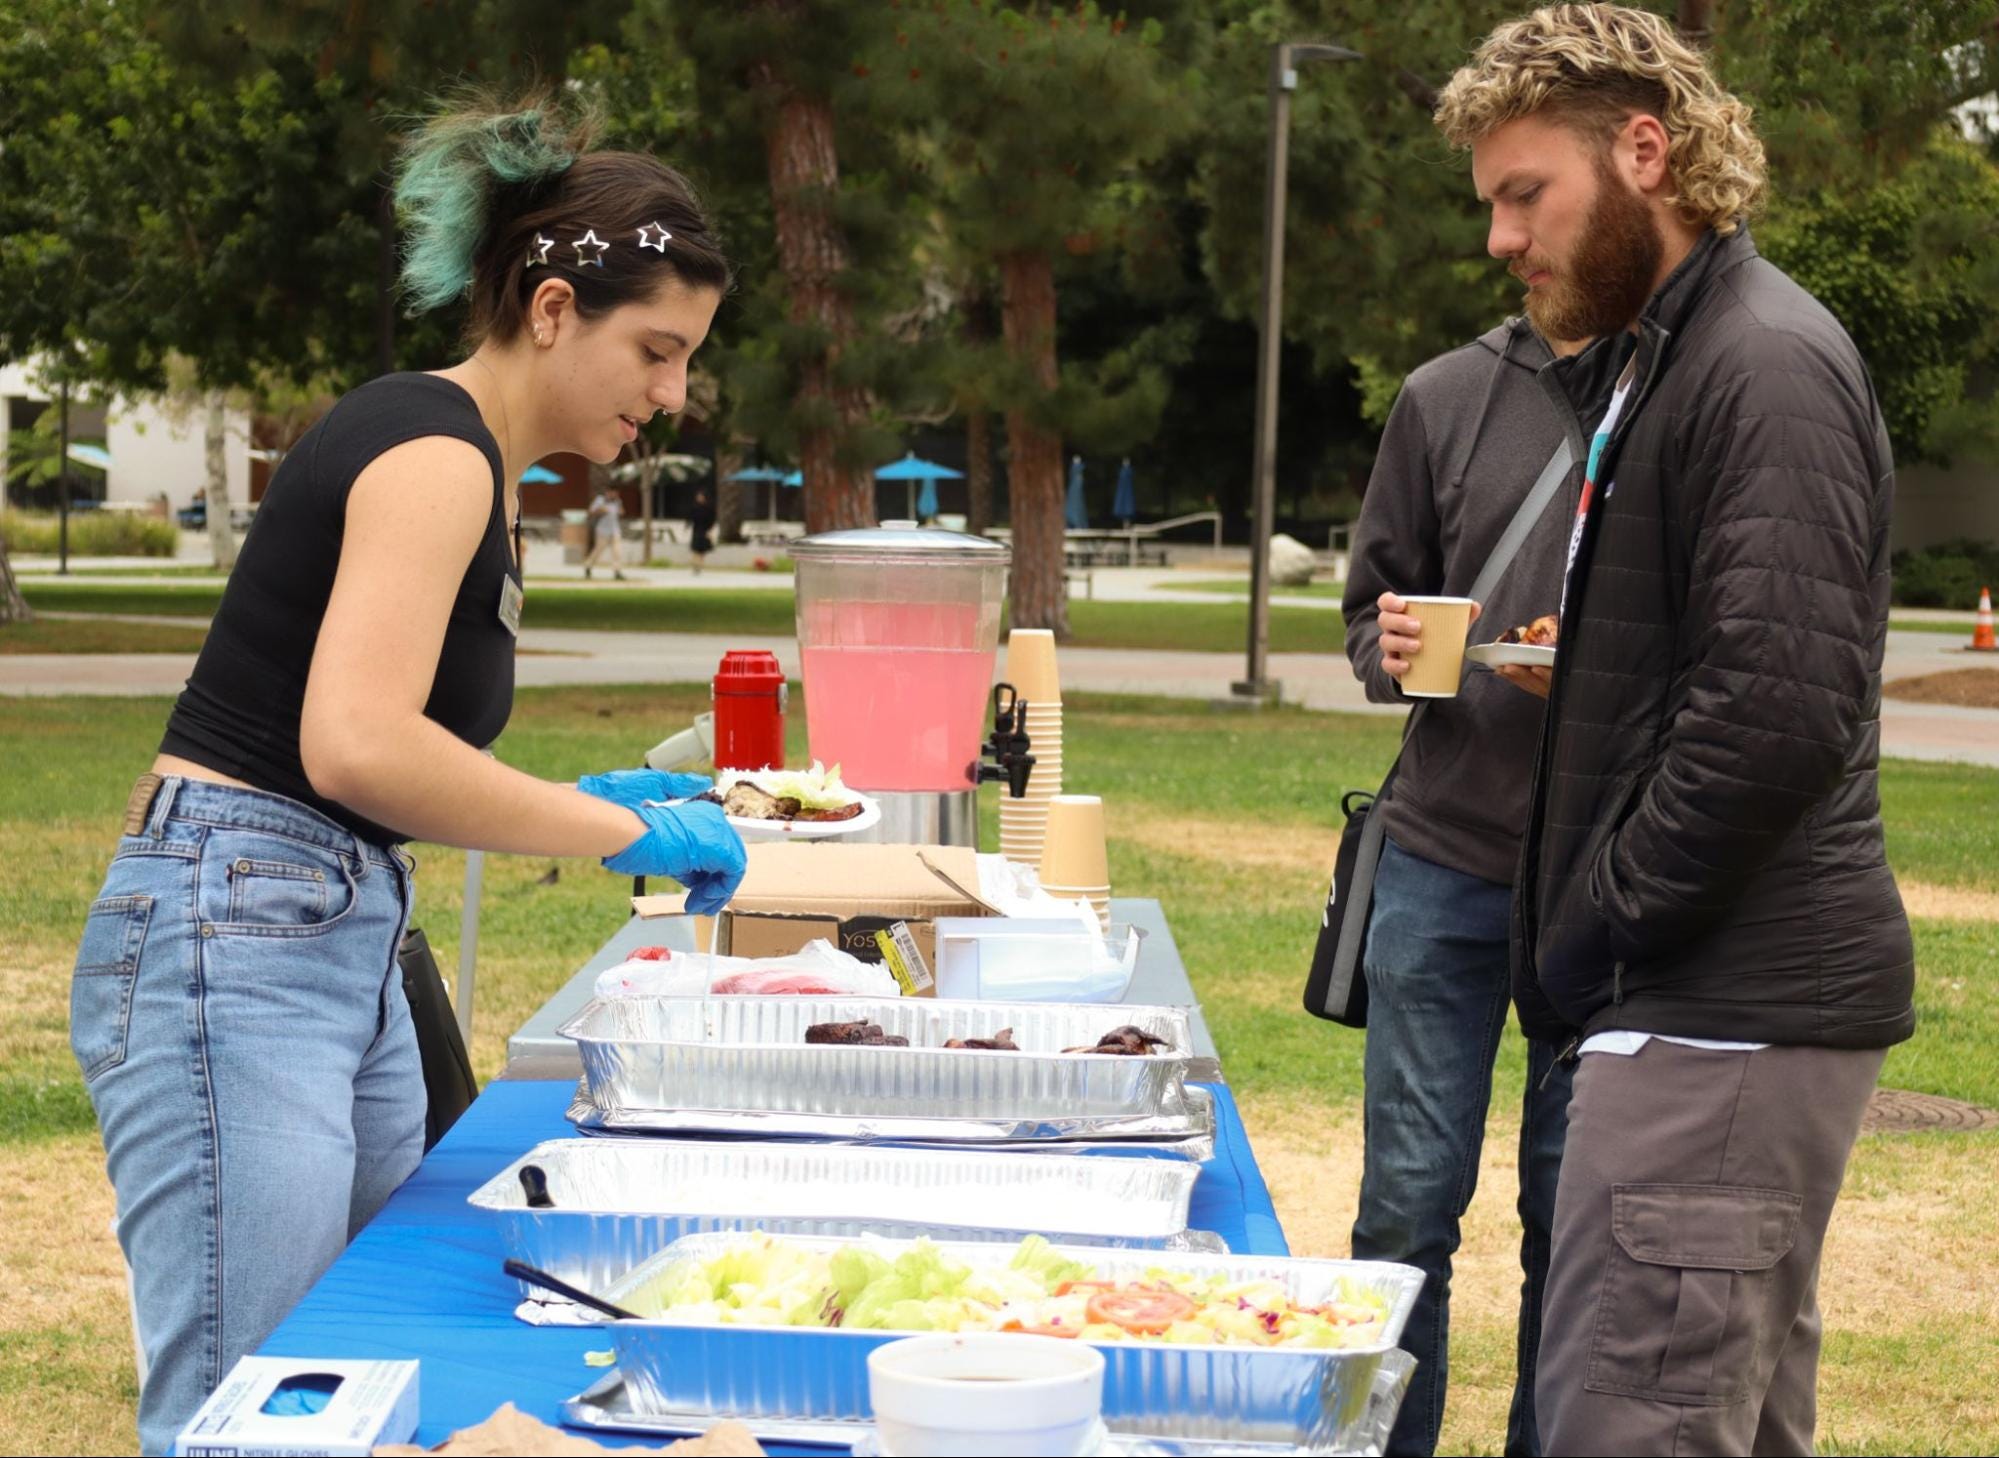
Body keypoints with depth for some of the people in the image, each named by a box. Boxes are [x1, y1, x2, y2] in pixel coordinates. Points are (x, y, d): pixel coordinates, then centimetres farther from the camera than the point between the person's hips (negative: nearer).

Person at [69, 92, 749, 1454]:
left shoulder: (456, 456, 18)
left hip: (345, 949, 10)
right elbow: (358, 747, -25)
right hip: (235, 942, -10)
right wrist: (618, 830, -15)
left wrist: (573, 804, 10)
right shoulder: (435, 451, -12)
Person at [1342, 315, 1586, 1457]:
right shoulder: (1449, 397, 6)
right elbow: (1374, 604, 14)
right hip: (1448, 855, 2)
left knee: (1576, 1206, 8)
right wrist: (1394, 654, -8)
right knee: (1409, 1197, 5)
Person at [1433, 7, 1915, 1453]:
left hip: (1725, 1010, -11)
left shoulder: (1768, 365, -14)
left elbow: (1780, 709, -23)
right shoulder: (1645, 360, 19)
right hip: (1715, 1003, 11)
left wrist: (1595, 931, -16)